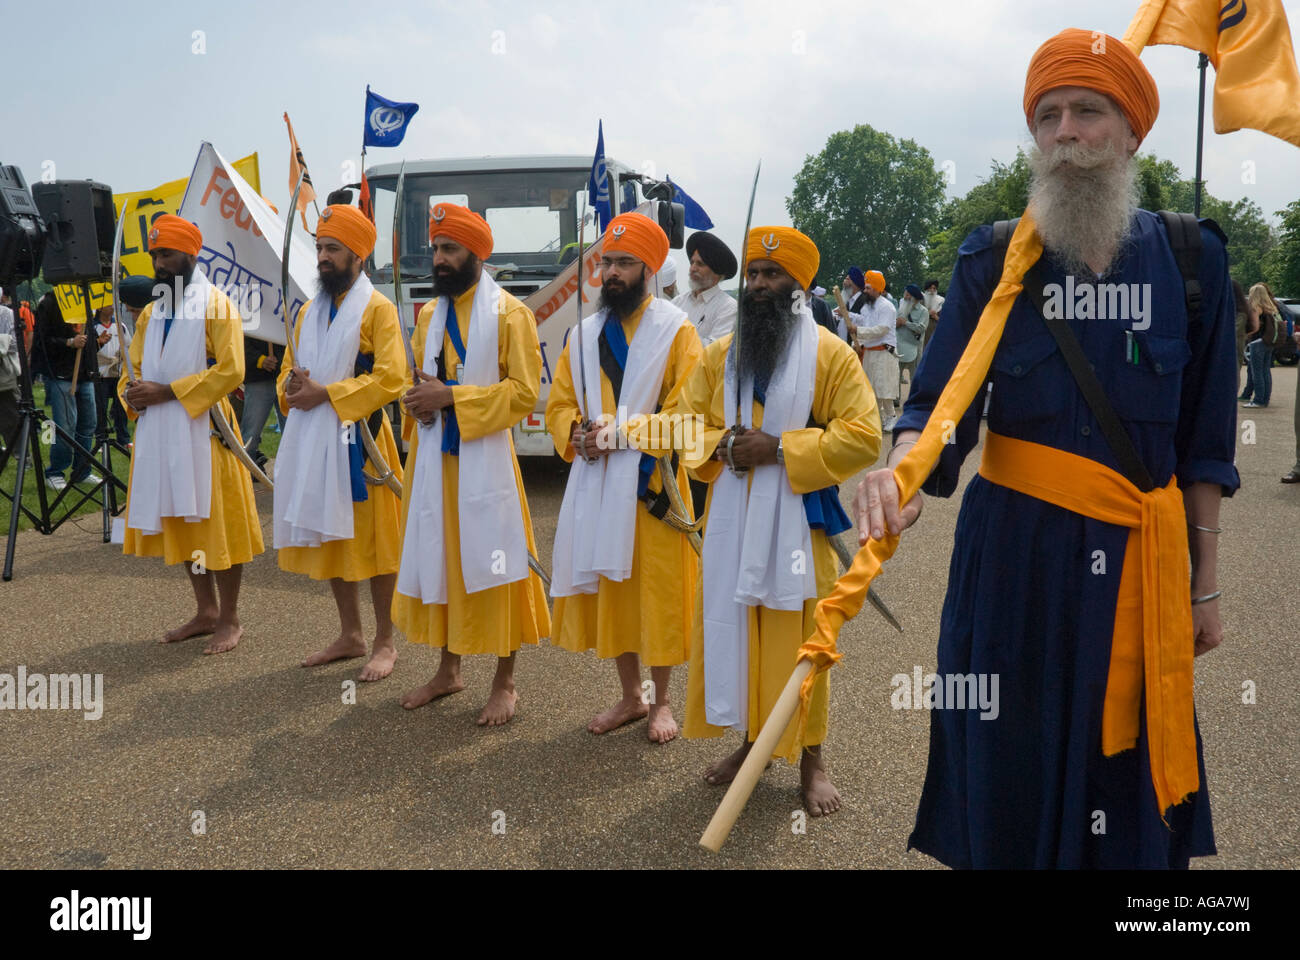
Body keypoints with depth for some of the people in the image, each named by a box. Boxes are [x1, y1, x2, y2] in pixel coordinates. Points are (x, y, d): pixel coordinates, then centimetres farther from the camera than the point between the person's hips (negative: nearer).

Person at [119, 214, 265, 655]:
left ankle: (230, 619, 10)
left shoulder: (216, 305, -7)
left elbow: (230, 370, -17)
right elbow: (133, 366, 19)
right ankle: (205, 610, 26)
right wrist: (132, 392, -5)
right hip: (158, 433, 7)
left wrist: (166, 391, -19)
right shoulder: (151, 312, 15)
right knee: (180, 523, 13)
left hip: (203, 430, -7)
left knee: (216, 522, -1)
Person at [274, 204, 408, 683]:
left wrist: (326, 393, -17)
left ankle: (385, 642, 11)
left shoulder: (377, 308, -6)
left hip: (357, 438, -7)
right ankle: (350, 634, 26)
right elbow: (289, 369, 21)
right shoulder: (309, 311, 16)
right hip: (310, 439, 7)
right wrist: (292, 386, -3)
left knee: (371, 540, -1)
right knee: (328, 537, 13)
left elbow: (390, 379, -16)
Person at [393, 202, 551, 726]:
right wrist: (419, 402, -2)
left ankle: (504, 683, 13)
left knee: (493, 566, -1)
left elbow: (524, 391, -12)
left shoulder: (509, 314, -6)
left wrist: (451, 397, -18)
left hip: (484, 459, -6)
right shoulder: (429, 314, 14)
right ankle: (448, 670, 28)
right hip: (432, 458, 6)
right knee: (437, 561, 12)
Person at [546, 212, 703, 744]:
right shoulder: (585, 333, 11)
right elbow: (558, 404, 13)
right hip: (596, 485, 5)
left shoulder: (677, 330, -5)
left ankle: (661, 701, 23)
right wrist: (578, 432, -8)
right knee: (608, 589, 11)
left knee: (658, 592, 4)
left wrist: (624, 430, -19)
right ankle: (630, 696, 29)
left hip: (654, 484, -5)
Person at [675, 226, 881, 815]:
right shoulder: (720, 355, 9)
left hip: (797, 521, -4)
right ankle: (749, 741, 30)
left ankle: (810, 759, 21)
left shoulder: (830, 354, -5)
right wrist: (721, 445, -10)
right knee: (731, 629, 11)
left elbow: (862, 437, -12)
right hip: (730, 521, 4)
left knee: (797, 639, 3)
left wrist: (779, 447, -18)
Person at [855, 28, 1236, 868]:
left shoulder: (1190, 259, 1)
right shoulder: (994, 258, -1)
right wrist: (898, 472, -29)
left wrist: (1205, 585, 7)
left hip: (1137, 564, 1)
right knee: (1005, 775, 8)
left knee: (1124, 787, 9)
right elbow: (941, 402, -7)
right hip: (1011, 550, 0)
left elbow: (1203, 443, 5)